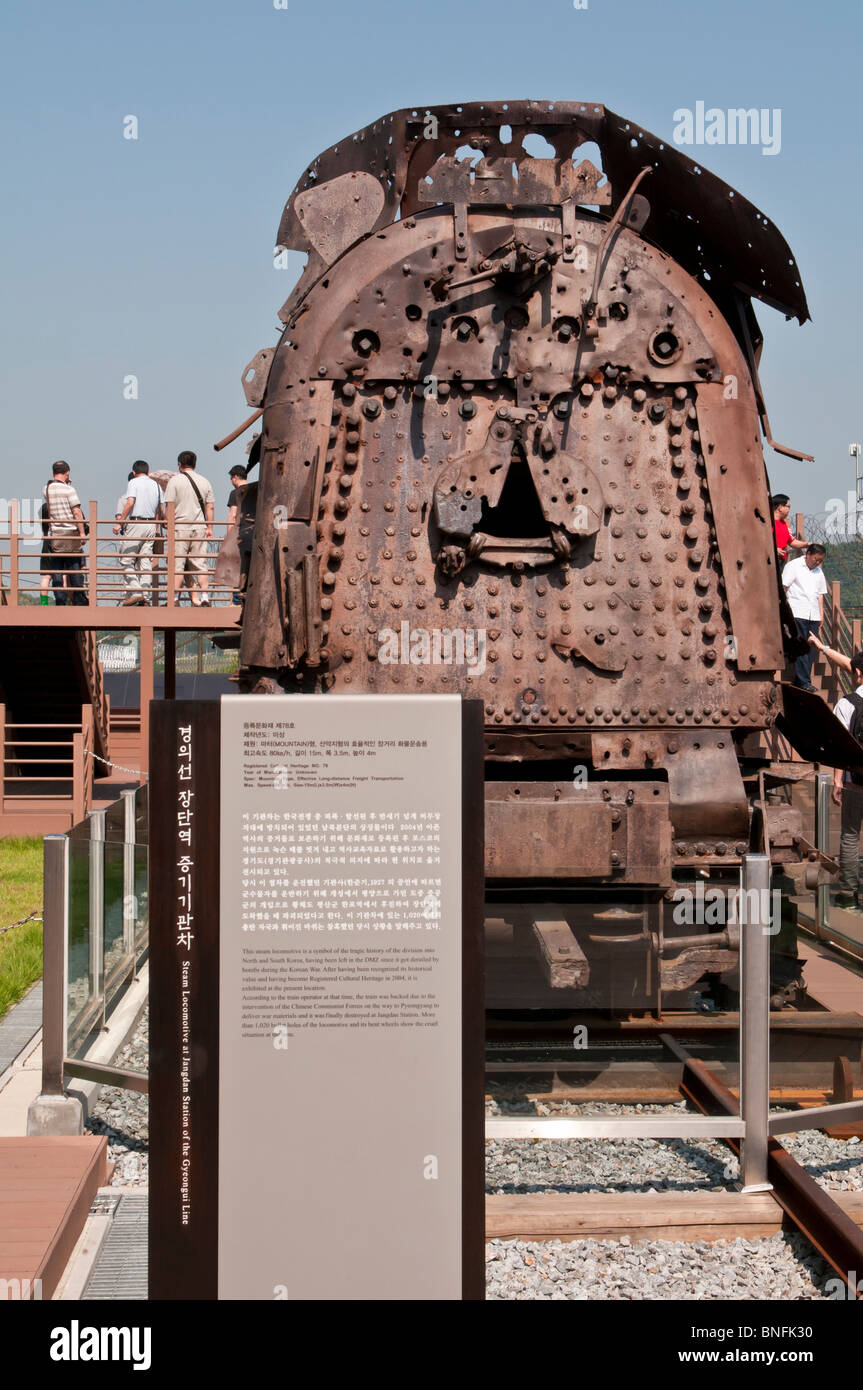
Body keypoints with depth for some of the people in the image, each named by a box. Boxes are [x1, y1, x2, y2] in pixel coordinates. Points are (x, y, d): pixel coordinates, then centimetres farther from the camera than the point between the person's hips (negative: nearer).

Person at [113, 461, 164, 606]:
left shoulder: (133, 482, -2)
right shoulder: (156, 485, 15)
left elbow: (130, 503, -15)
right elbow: (160, 510, 16)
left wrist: (120, 522, -13)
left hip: (135, 523, -6)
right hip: (151, 525, 6)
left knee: (126, 559, -2)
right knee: (146, 561, 6)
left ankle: (134, 592, -14)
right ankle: (144, 595, 1)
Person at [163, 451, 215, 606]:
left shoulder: (175, 480, -2)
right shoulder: (205, 482, 10)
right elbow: (210, 507, 10)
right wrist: (209, 528, 14)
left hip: (180, 527, -3)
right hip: (200, 528, 3)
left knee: (178, 564, 0)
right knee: (200, 564, 5)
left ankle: (175, 599, -1)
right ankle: (204, 597, -2)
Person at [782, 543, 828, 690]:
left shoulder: (818, 571, 19)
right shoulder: (793, 566, 1)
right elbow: (783, 587, -2)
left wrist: (821, 614, 17)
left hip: (813, 615, 6)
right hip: (797, 614, -6)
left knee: (811, 649, 1)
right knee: (801, 648, -11)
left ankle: (800, 680, 5)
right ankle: (804, 681, -12)